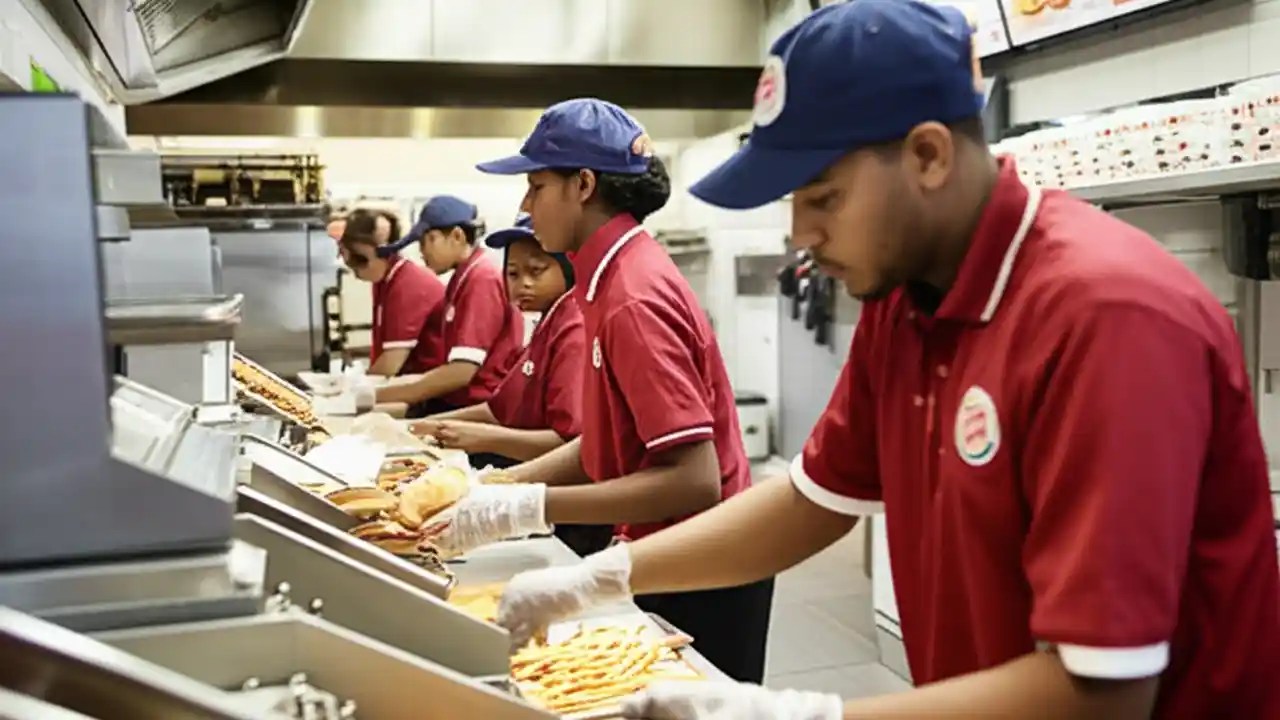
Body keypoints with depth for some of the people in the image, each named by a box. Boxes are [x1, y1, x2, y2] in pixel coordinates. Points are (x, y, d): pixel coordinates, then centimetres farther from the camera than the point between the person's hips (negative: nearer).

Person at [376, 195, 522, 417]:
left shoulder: (483, 279, -12)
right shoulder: (461, 280, 17)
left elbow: (461, 372, -19)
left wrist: (379, 395, -15)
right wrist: (389, 386, 6)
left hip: (477, 410, -8)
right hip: (454, 404, 8)